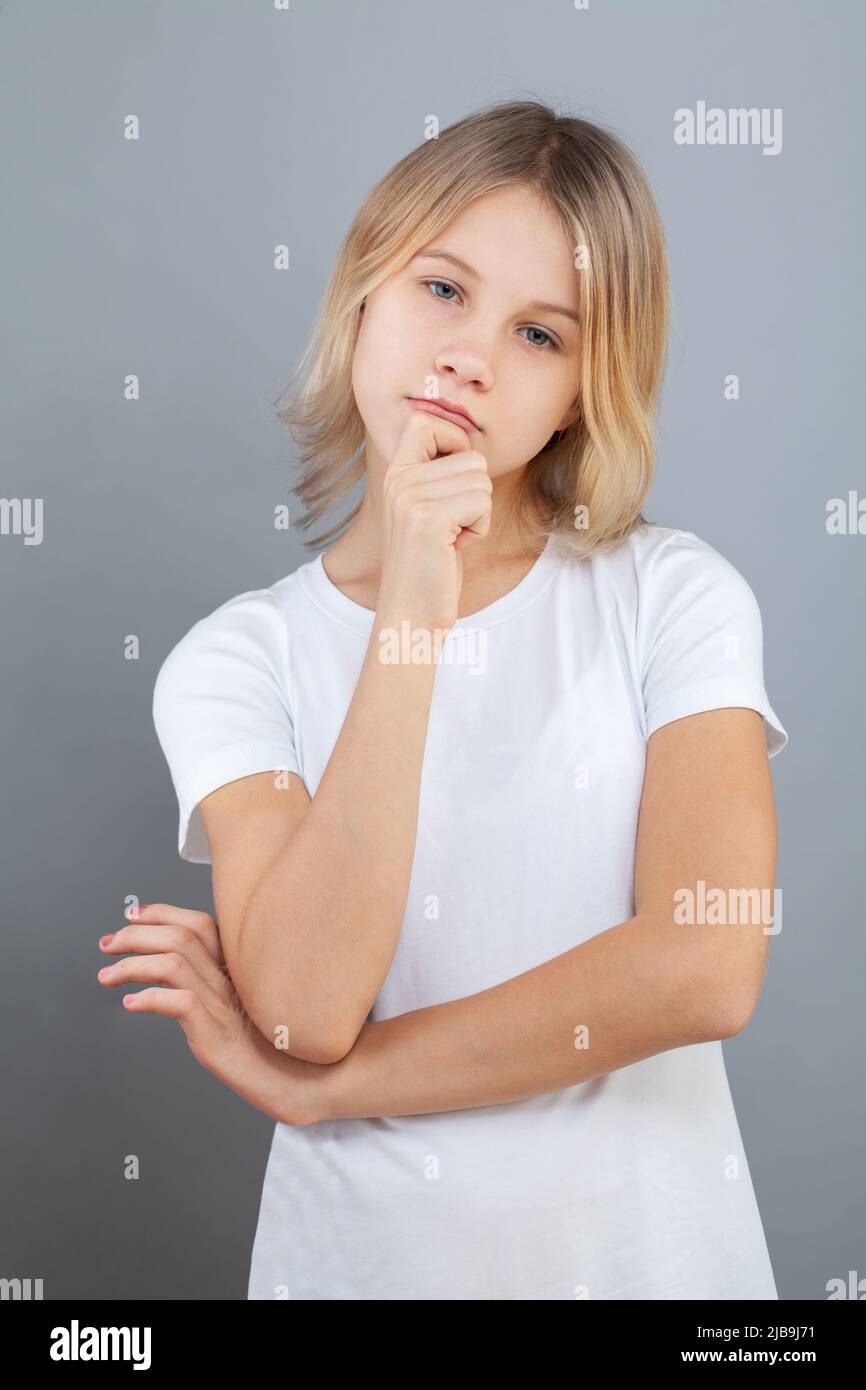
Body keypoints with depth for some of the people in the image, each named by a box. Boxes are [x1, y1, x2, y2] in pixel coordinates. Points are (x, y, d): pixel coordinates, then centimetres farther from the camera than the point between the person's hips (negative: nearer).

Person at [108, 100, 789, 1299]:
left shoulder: (673, 595, -9)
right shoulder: (239, 660, -8)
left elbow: (705, 969, -20)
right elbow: (308, 1007, -20)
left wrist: (307, 1082, -15)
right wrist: (412, 617, -25)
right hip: (366, 1249, 1)